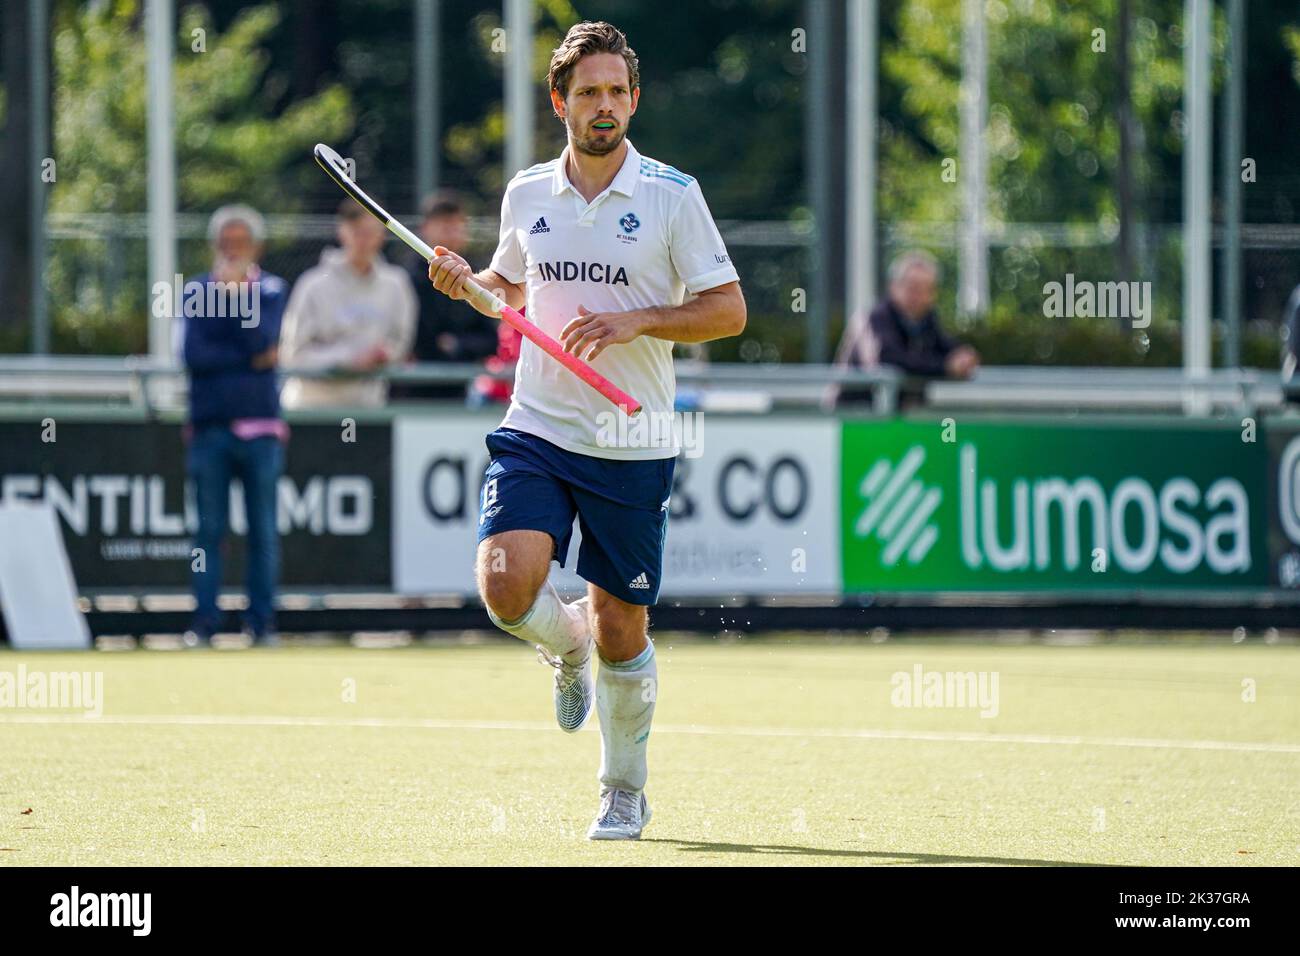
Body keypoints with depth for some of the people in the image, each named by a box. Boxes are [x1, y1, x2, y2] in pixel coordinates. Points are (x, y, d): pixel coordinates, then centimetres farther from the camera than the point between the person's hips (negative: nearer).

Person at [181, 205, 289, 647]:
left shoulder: (271, 289, 8)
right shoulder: (196, 290, 8)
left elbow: (261, 340, -10)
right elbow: (193, 353, -5)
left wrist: (236, 292, -11)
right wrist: (252, 359, -7)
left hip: (259, 427, 0)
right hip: (209, 427, 0)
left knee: (263, 530, 1)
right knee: (209, 530, 0)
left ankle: (262, 622, 4)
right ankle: (204, 622, 1)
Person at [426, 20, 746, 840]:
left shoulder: (673, 195, -4)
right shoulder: (528, 195, 7)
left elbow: (729, 310, -3)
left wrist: (639, 320, -17)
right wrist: (467, 281, 3)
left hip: (632, 446, -2)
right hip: (536, 431, 2)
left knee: (620, 632, 4)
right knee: (507, 587, -20)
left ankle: (625, 791, 25)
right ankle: (566, 641, 16)